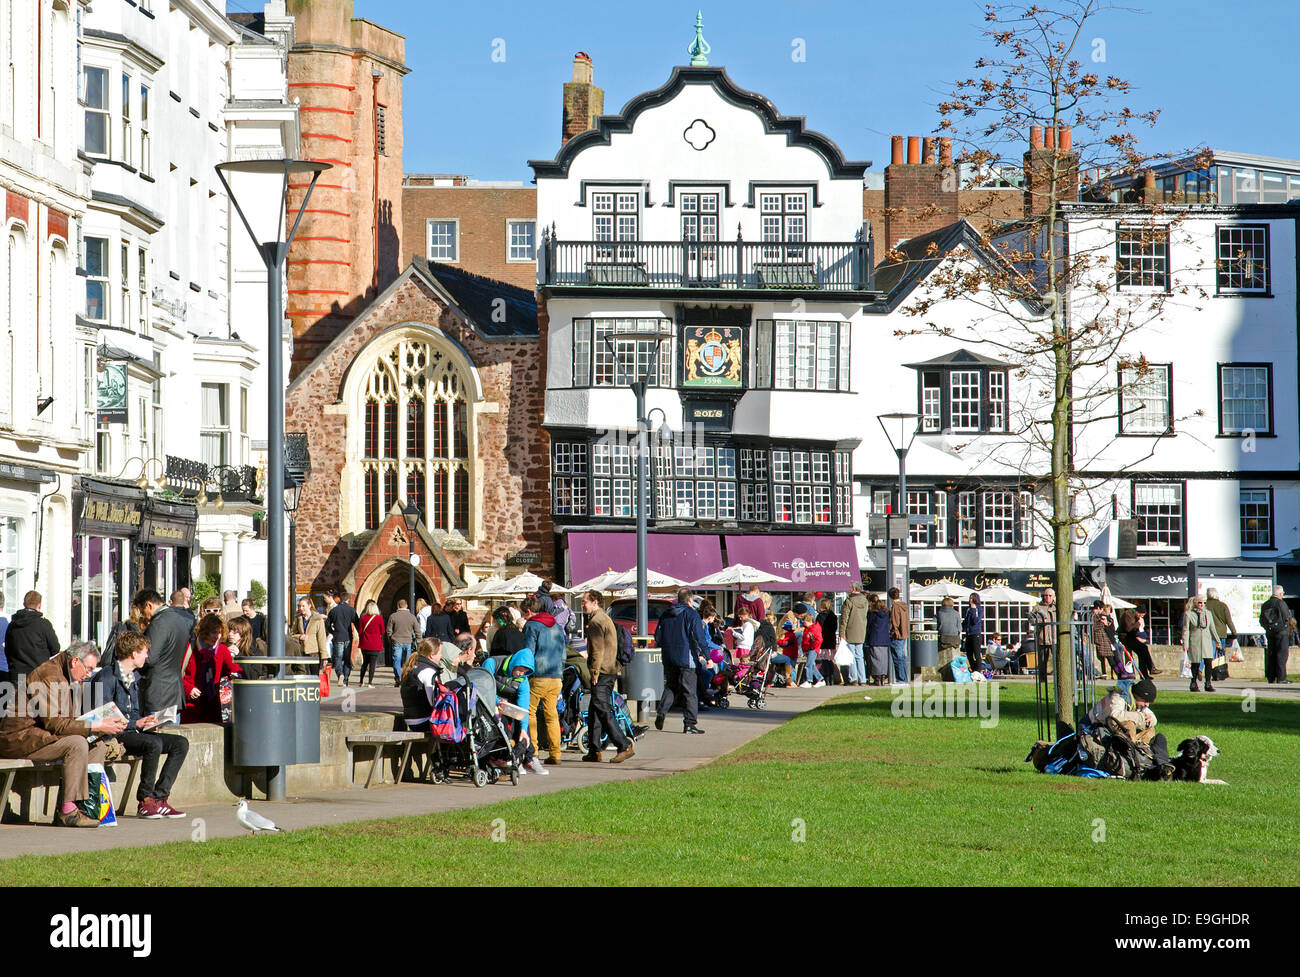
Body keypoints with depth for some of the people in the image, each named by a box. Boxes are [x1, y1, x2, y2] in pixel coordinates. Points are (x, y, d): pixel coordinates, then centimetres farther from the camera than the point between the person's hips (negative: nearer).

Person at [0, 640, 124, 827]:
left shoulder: (70, 680, 15)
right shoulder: (49, 675, -17)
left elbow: (70, 722, 15)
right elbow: (55, 723, -24)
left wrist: (103, 725, -1)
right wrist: (95, 726, -24)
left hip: (41, 736, 10)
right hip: (19, 738, -10)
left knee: (98, 746, 2)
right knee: (77, 743, -28)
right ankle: (68, 812, -27)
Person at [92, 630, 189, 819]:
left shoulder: (134, 677, 18)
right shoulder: (106, 677, -11)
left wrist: (146, 724, 4)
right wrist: (136, 723, -20)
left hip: (133, 732, 9)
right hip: (115, 736, -9)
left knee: (181, 743, -6)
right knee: (154, 744, -34)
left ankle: (159, 798, -12)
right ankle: (144, 802, -23)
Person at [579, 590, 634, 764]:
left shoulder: (596, 621, -12)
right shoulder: (605, 618, 21)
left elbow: (598, 650, -18)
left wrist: (595, 672, -16)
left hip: (601, 673, -10)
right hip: (611, 671, 10)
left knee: (603, 711, -12)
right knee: (594, 712, 12)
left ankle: (625, 746, -16)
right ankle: (594, 751, 14)